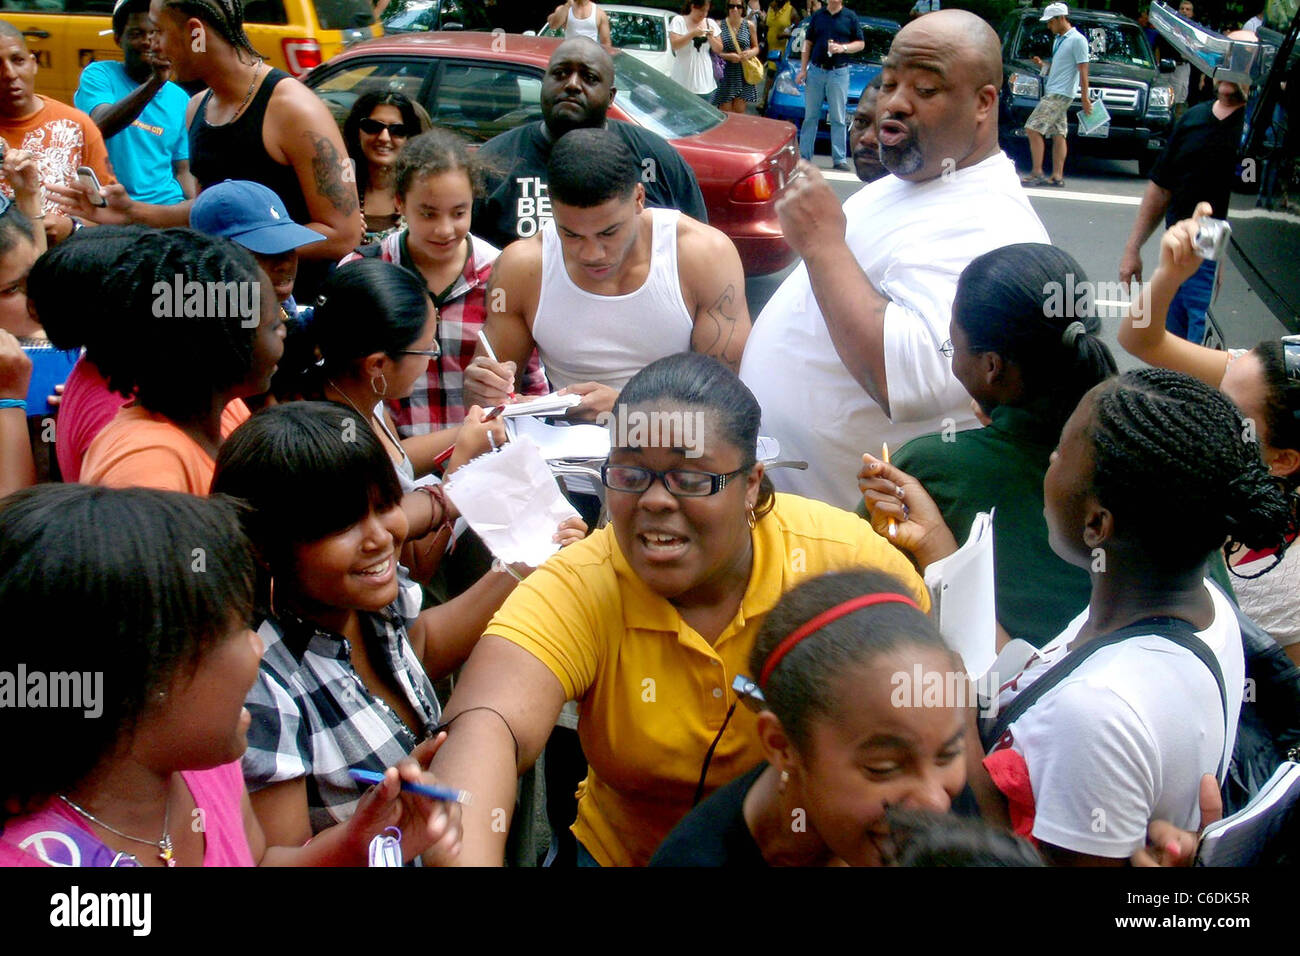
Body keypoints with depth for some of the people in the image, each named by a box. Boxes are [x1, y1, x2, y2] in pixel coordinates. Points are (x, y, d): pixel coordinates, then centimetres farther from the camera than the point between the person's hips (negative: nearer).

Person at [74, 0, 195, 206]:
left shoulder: (180, 99, 12)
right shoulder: (98, 74, 2)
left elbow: (183, 170, 13)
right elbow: (100, 126, -19)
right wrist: (155, 82, -28)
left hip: (169, 205, 4)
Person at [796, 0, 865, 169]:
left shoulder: (850, 17, 3)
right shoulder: (817, 16, 10)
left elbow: (861, 43, 4)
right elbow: (808, 44, 12)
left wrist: (843, 48, -13)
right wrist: (803, 70, 5)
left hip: (839, 73, -2)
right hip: (815, 71, 2)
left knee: (838, 119, -1)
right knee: (810, 116, 5)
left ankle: (839, 159, 1)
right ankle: (804, 155, 9)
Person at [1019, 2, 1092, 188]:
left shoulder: (1077, 40, -10)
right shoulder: (1058, 39, 18)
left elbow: (1083, 70, -13)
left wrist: (1085, 97, -16)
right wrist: (1042, 65, 6)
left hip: (1060, 94, -9)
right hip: (1052, 93, 9)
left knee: (1033, 129, -15)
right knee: (1058, 134, 8)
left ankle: (1037, 173, -13)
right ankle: (1057, 176, 9)